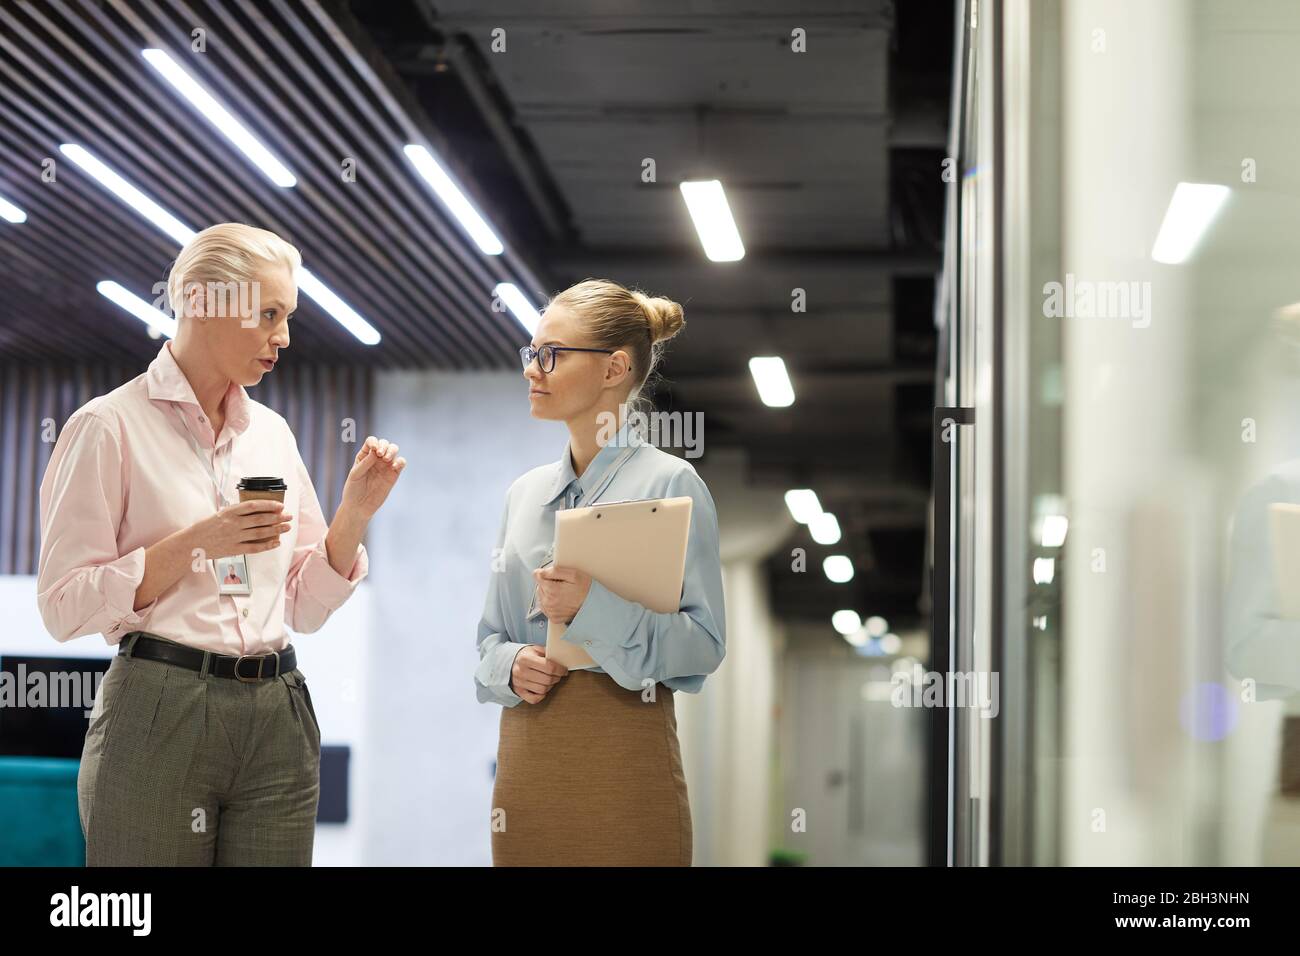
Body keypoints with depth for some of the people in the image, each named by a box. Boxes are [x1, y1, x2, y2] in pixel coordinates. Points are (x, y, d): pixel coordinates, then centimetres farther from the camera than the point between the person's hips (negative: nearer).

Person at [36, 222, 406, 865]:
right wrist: (194, 545, -17)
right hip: (160, 713, -5)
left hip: (277, 719, 5)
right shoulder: (110, 426, -4)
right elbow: (65, 606, -9)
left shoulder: (272, 432, 13)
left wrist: (355, 512, 0)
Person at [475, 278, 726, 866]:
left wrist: (596, 607, -23)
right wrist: (510, 665, -5)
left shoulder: (669, 484, -4)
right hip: (526, 746, 5)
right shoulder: (525, 493, 14)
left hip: (622, 745, -5)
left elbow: (705, 642, -10)